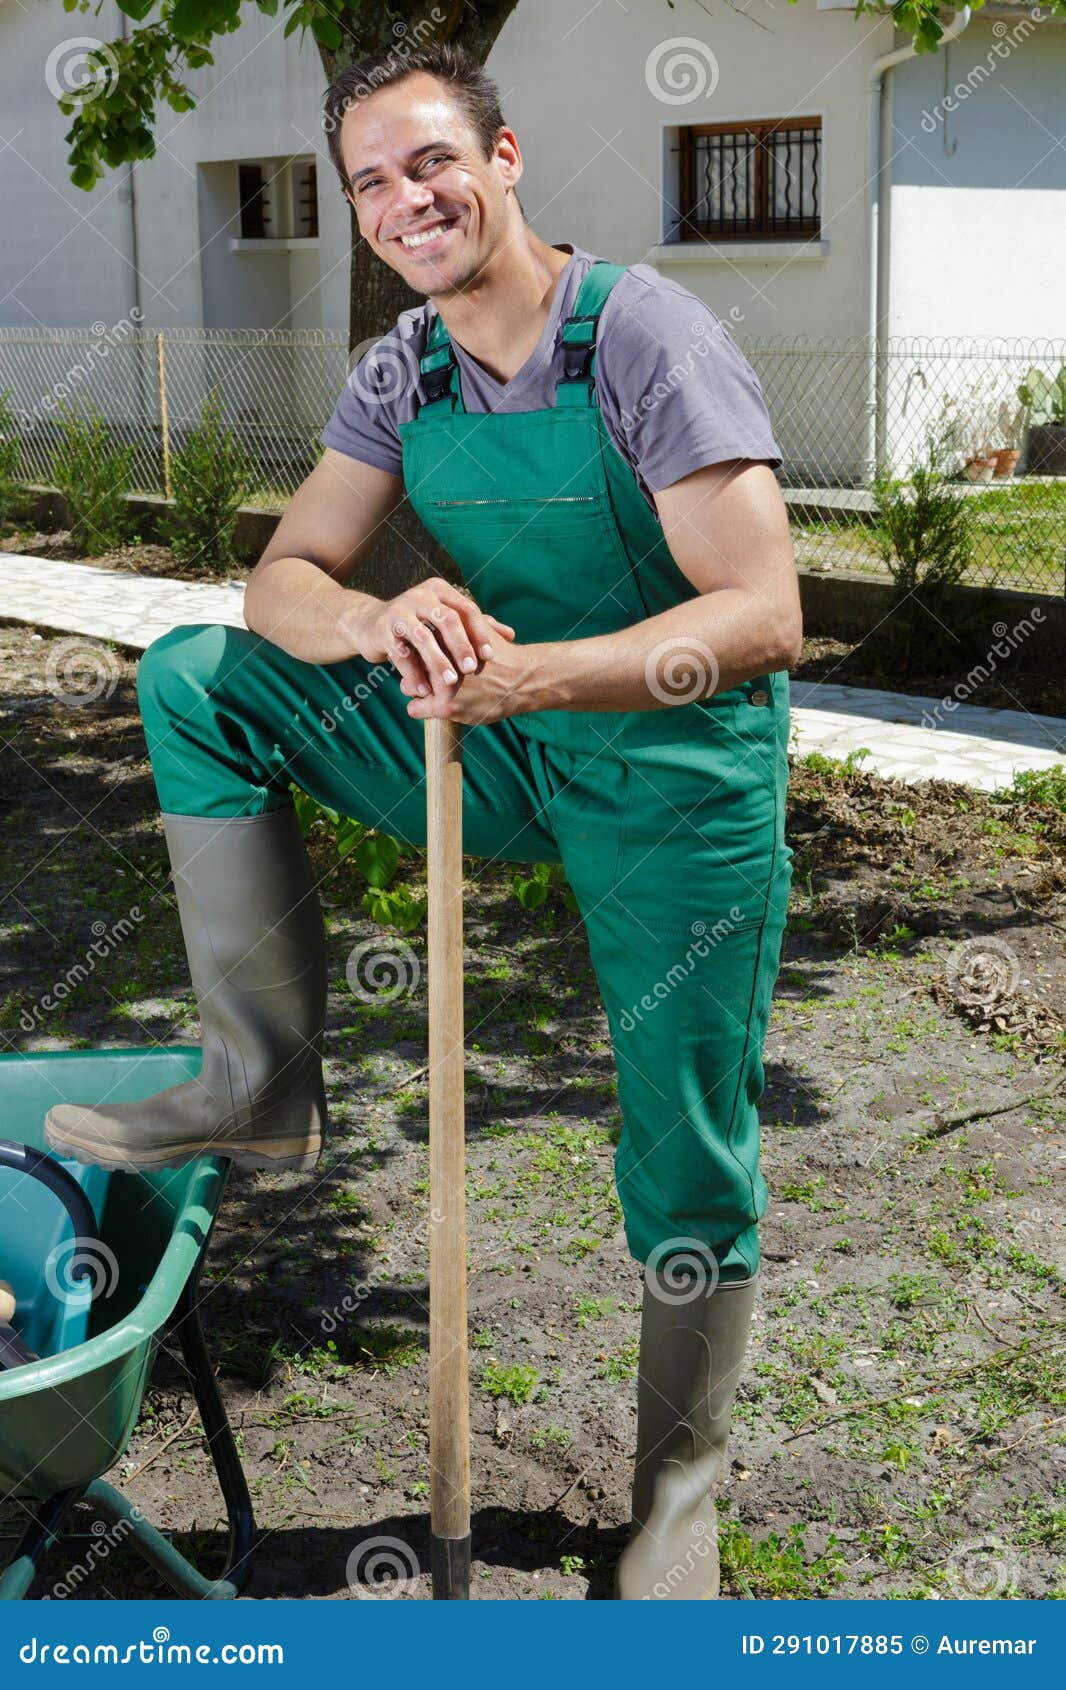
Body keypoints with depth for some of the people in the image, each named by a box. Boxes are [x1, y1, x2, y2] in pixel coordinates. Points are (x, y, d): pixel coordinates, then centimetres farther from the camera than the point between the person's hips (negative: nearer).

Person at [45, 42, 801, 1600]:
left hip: (679, 778, -5)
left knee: (690, 1167, -1)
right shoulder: (403, 376, 1)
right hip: (508, 754, 6)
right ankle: (267, 1086, -5)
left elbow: (761, 618, -25)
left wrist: (536, 675, -38)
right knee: (193, 678, -5)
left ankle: (679, 1486, 25)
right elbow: (283, 577, -1)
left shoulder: (647, 336, -19)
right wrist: (372, 623, -26)